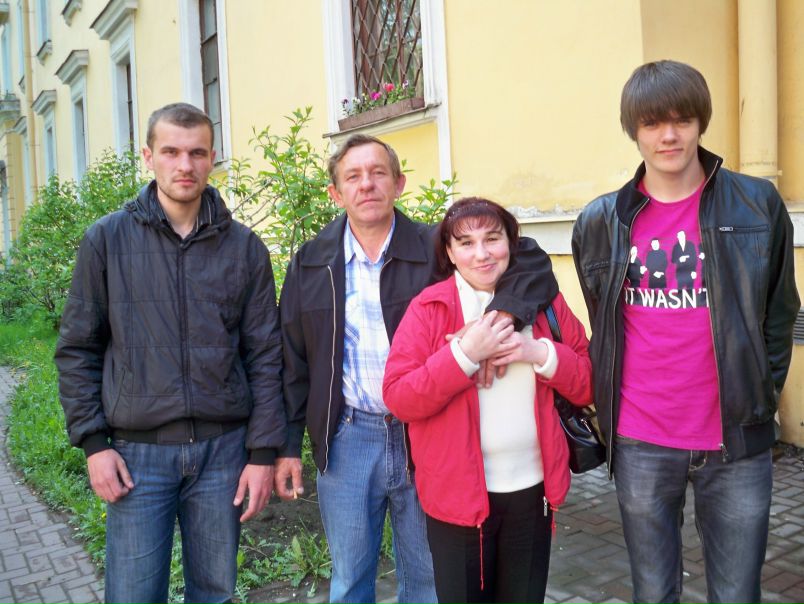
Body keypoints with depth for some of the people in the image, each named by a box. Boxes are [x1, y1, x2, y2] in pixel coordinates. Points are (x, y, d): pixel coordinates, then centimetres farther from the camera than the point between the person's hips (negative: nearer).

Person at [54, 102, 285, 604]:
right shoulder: (107, 239, 0)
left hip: (223, 449, 1)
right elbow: (78, 350, 3)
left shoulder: (244, 247, 2)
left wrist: (263, 452, -2)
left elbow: (265, 356, 1)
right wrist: (93, 442, -4)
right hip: (138, 451, -1)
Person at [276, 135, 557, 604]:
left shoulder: (435, 249, -4)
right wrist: (288, 445, 4)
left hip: (424, 436, -1)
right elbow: (293, 363, 5)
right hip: (346, 440, 1)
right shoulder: (311, 263, 2)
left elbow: (529, 257, -6)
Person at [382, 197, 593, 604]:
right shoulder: (428, 308, -7)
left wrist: (540, 353, -16)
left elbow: (588, 384, 3)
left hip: (532, 487, 3)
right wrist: (464, 354, -23)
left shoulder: (543, 300, 2)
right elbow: (397, 398, -13)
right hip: (457, 492, -2)